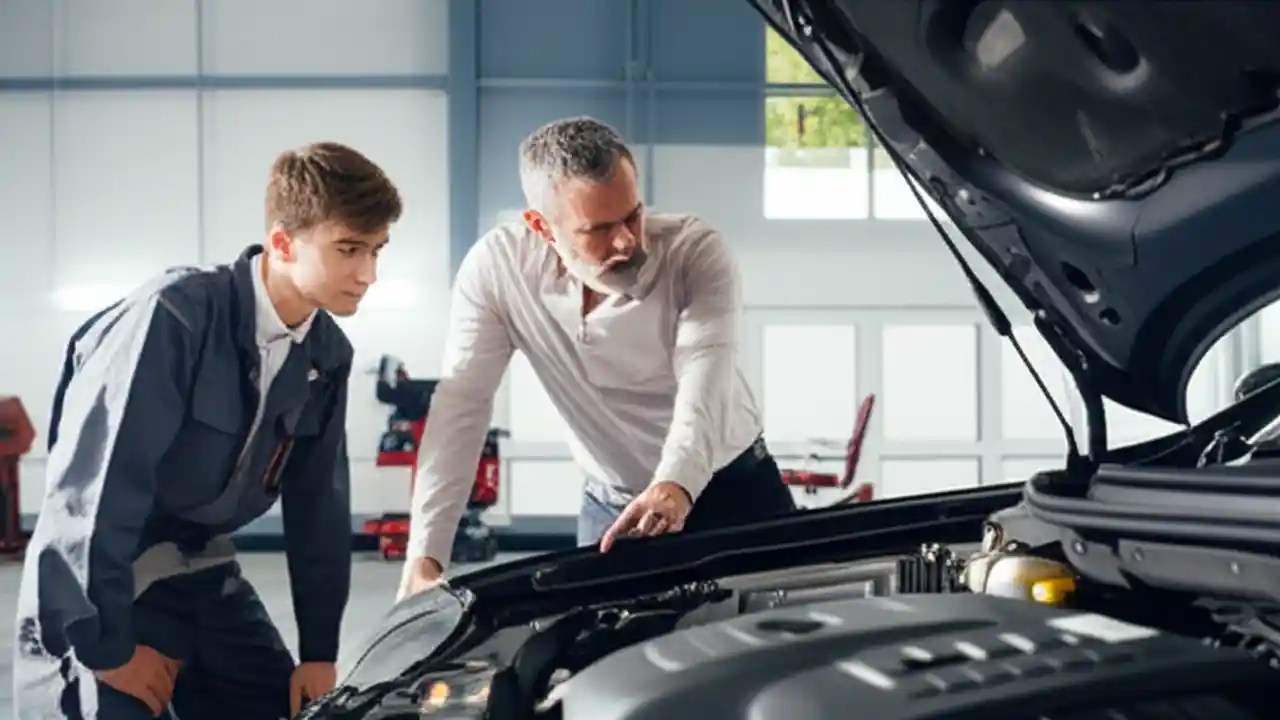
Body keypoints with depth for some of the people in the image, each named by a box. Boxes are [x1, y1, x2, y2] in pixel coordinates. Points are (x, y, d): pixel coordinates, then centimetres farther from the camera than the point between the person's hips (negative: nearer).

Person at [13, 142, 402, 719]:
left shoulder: (325, 354, -2)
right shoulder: (174, 315, -25)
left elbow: (318, 504, 6)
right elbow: (92, 487, -25)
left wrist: (320, 650, 5)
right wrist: (107, 648, -19)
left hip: (205, 573, 7)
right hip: (96, 578, -7)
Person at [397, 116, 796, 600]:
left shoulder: (697, 251, -22)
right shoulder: (496, 267, -18)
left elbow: (704, 381, -35)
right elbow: (461, 407, -19)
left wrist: (676, 484, -56)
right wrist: (425, 557, -27)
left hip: (733, 491, -1)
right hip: (611, 505, 1)